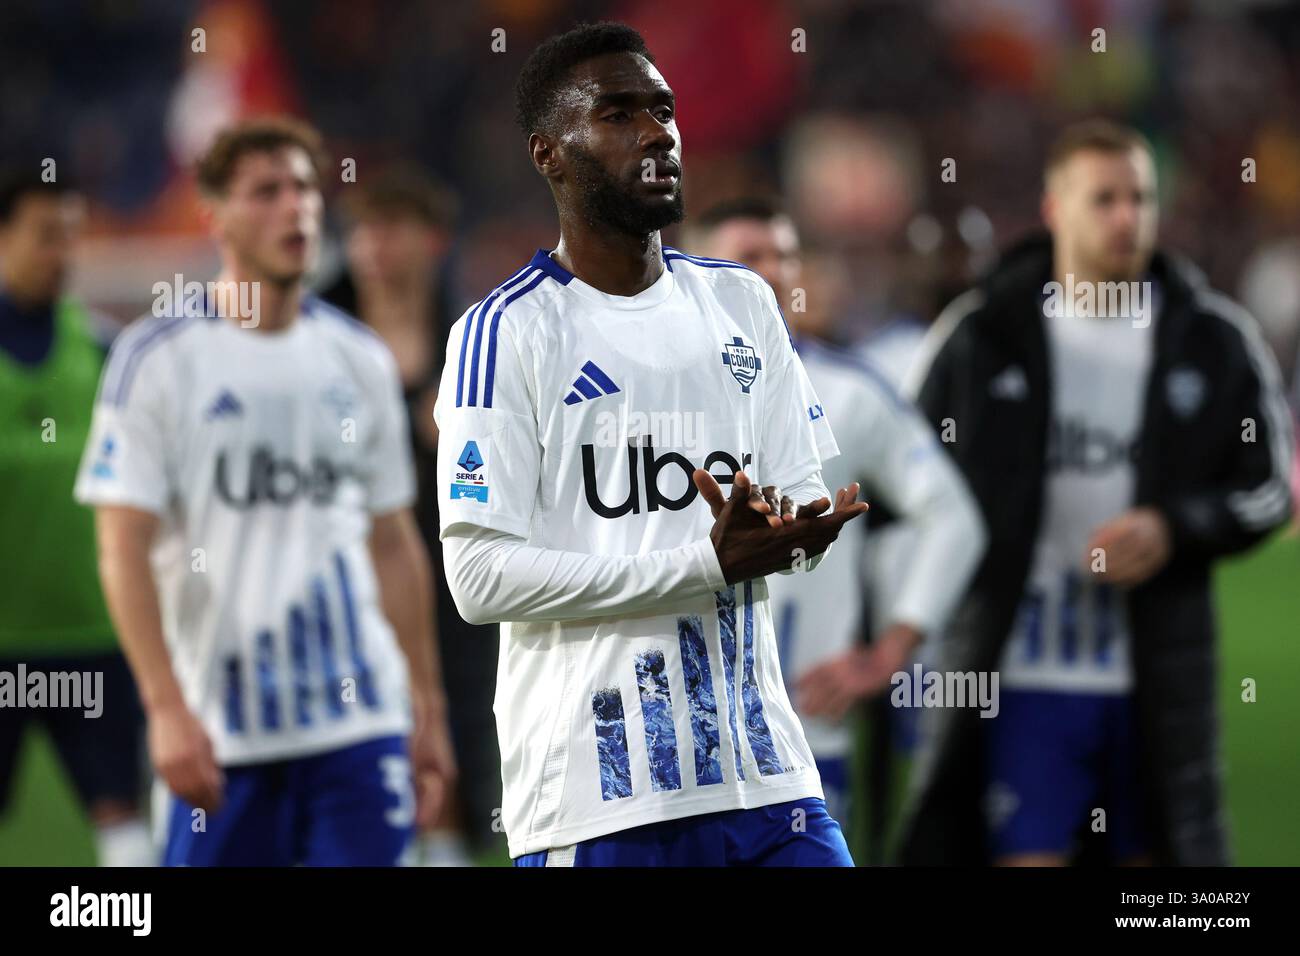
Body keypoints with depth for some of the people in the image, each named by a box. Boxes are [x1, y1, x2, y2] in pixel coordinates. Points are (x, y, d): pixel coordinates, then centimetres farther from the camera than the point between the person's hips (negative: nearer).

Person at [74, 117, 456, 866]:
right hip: (220, 732, -3)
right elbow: (124, 548, -7)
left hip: (360, 722, 3)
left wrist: (428, 706, 14)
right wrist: (165, 705, -16)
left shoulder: (359, 359, 11)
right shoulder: (157, 356, -3)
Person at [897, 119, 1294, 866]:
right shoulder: (980, 335, 3)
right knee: (1026, 856, -8)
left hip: (1159, 683, 2)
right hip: (1027, 671, -2)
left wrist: (1174, 531, -10)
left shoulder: (1215, 340, 5)